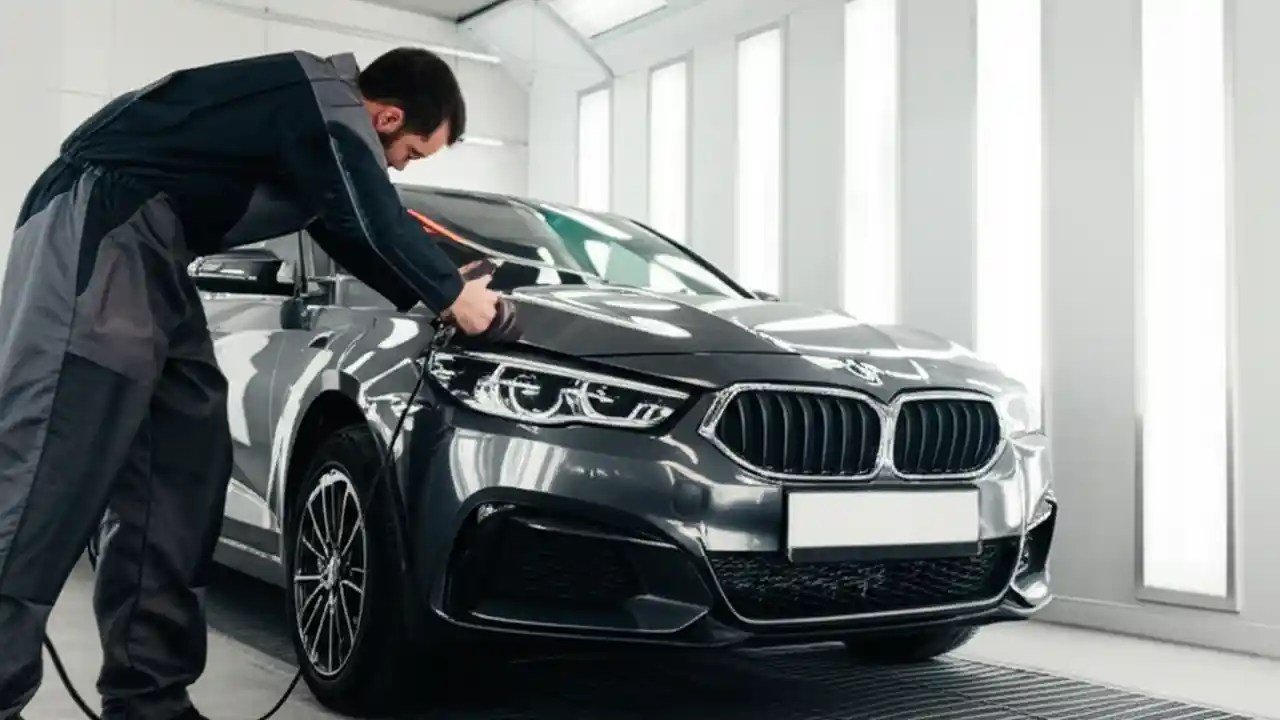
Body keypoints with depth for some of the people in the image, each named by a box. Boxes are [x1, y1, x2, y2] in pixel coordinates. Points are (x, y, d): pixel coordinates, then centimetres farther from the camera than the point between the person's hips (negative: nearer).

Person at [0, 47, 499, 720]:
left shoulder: (314, 110, 21)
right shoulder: (324, 97, -9)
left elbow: (346, 231, 30)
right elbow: (376, 220, -12)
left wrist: (427, 298, 29)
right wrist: (450, 292, 3)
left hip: (144, 254, 10)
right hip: (96, 230, -10)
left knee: (178, 475, 4)